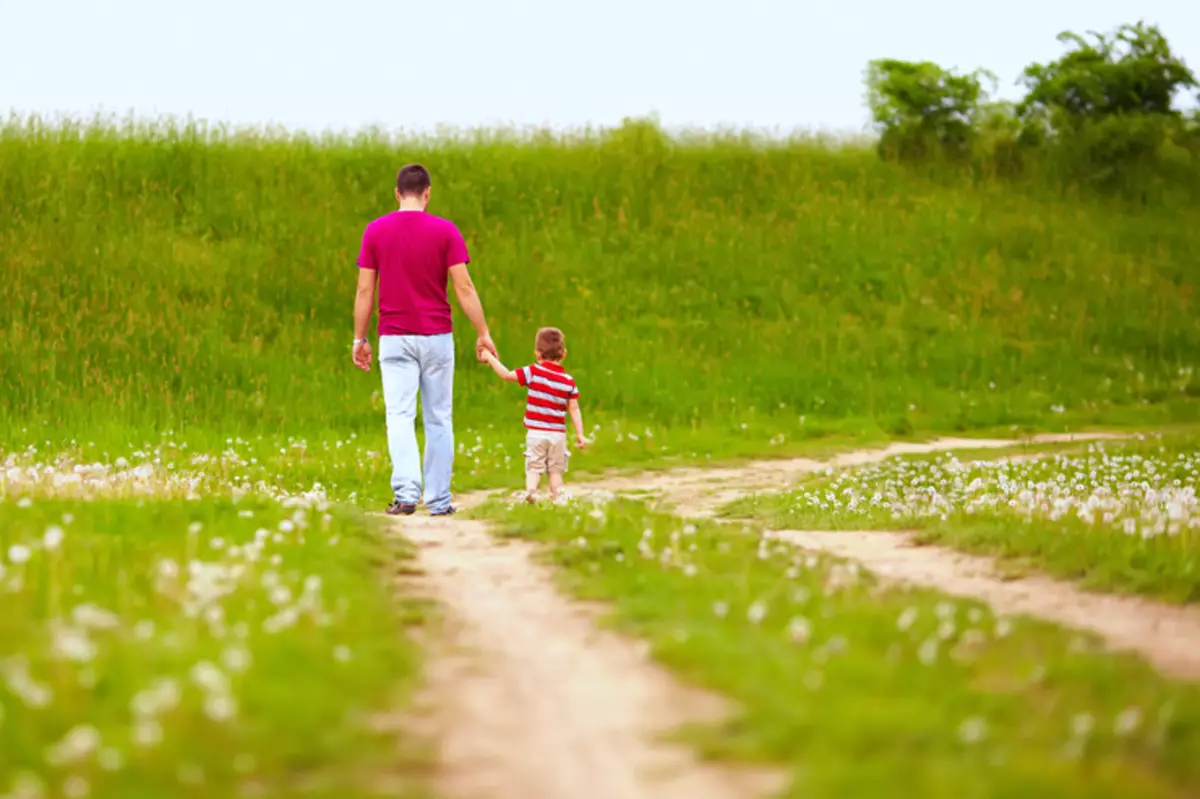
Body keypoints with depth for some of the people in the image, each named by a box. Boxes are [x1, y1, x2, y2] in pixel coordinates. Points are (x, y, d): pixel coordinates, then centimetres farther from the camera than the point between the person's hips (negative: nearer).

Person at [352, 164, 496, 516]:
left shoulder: (375, 231, -1)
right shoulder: (445, 231, -5)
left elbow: (365, 289, 0)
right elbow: (463, 286, -8)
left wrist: (359, 339, 8)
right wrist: (483, 334, -3)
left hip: (394, 338, 0)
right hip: (436, 337, 0)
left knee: (400, 417, -3)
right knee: (438, 419, 9)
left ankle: (406, 493, -20)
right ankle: (438, 499, 11)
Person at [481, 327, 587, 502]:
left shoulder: (533, 372, -6)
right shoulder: (568, 381, 2)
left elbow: (507, 375, -7)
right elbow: (574, 409, 1)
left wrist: (491, 358, 4)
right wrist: (580, 434, 5)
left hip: (536, 432, -2)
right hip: (558, 433, 2)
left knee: (534, 468, 1)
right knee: (556, 470, 11)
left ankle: (530, 489, -23)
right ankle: (556, 499, 6)